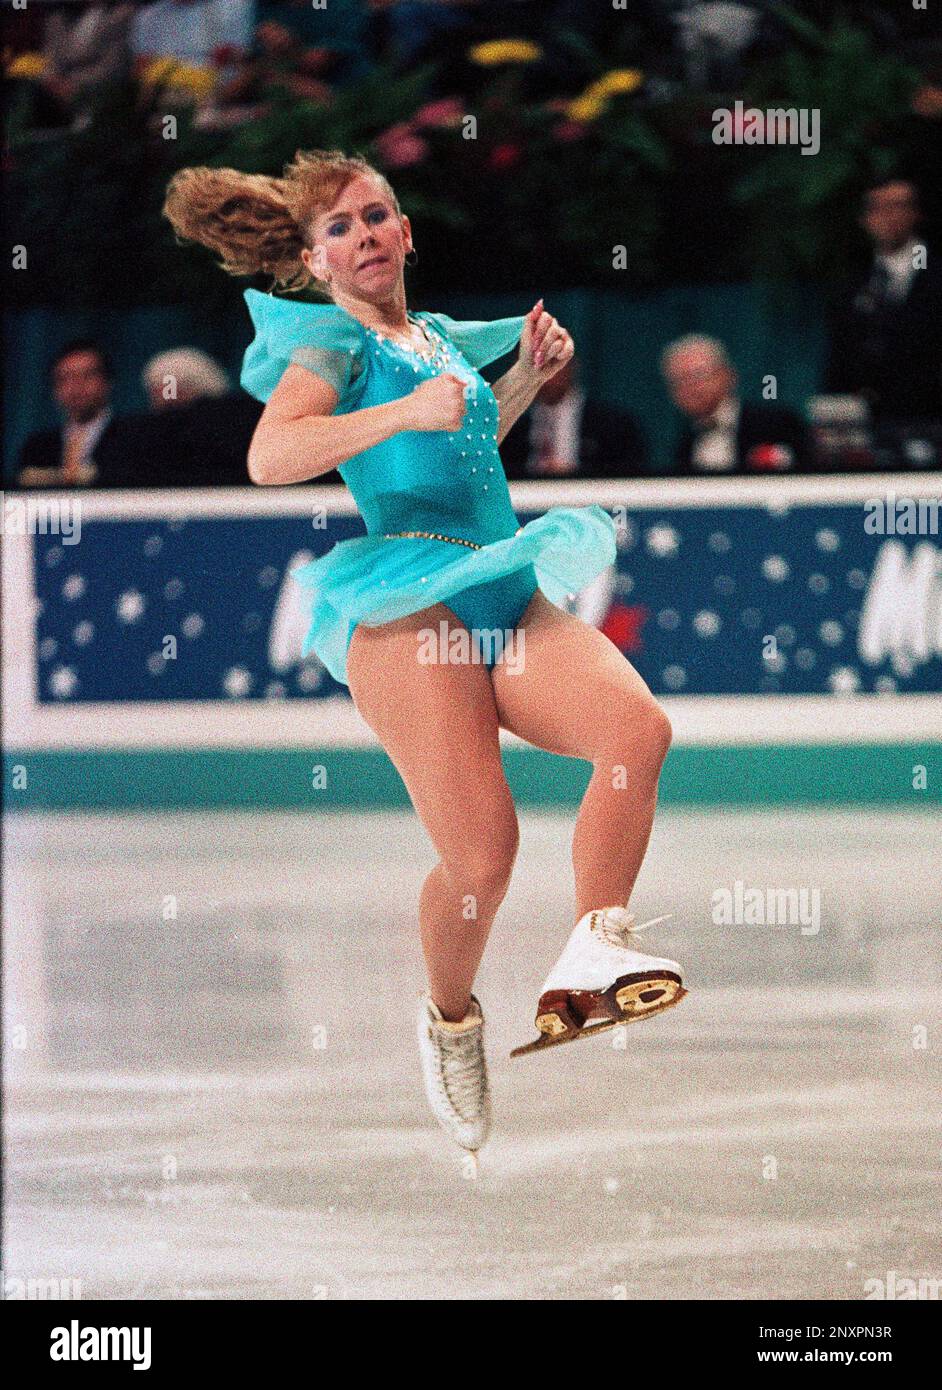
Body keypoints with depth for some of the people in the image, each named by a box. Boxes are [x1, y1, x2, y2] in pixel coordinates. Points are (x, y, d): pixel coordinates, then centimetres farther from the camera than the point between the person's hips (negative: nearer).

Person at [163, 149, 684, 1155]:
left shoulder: (438, 337, 24)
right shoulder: (333, 336, 4)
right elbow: (270, 457, -15)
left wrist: (527, 374, 27)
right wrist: (408, 412, -21)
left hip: (505, 594, 6)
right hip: (407, 607, -6)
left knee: (639, 726, -24)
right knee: (482, 855, -15)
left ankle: (590, 959, -22)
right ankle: (450, 1018, 14)